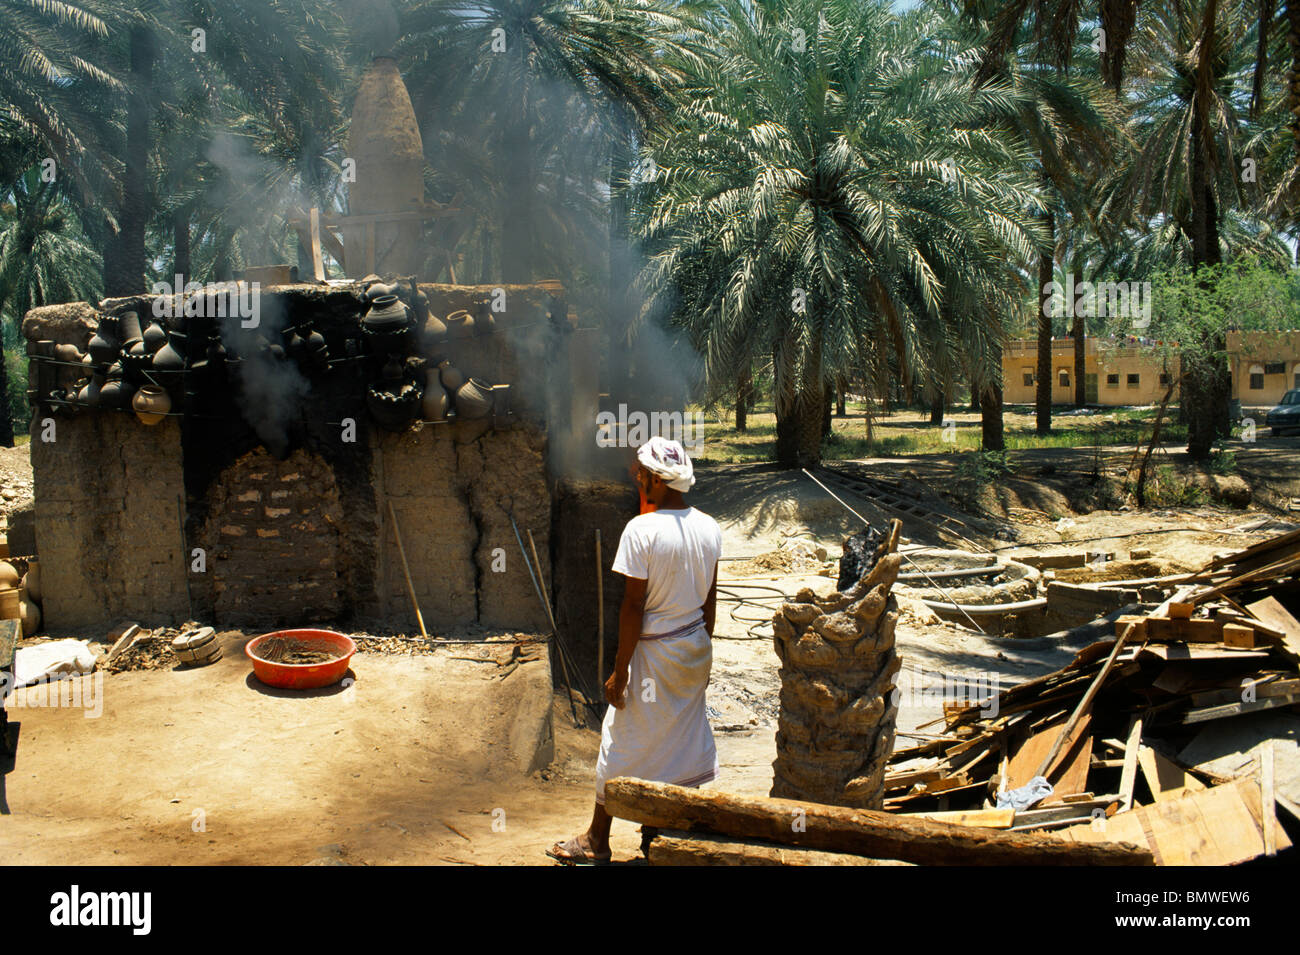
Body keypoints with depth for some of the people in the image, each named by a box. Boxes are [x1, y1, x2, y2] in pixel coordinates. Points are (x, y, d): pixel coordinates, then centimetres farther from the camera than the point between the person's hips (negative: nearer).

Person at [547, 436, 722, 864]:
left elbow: (633, 606, -20)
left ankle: (596, 840, 21)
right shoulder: (709, 528, 0)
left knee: (623, 744, 7)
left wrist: (620, 670, -13)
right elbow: (710, 600, 7)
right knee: (687, 737, 18)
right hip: (696, 648, 6)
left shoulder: (641, 530, -20)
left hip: (653, 653, -6)